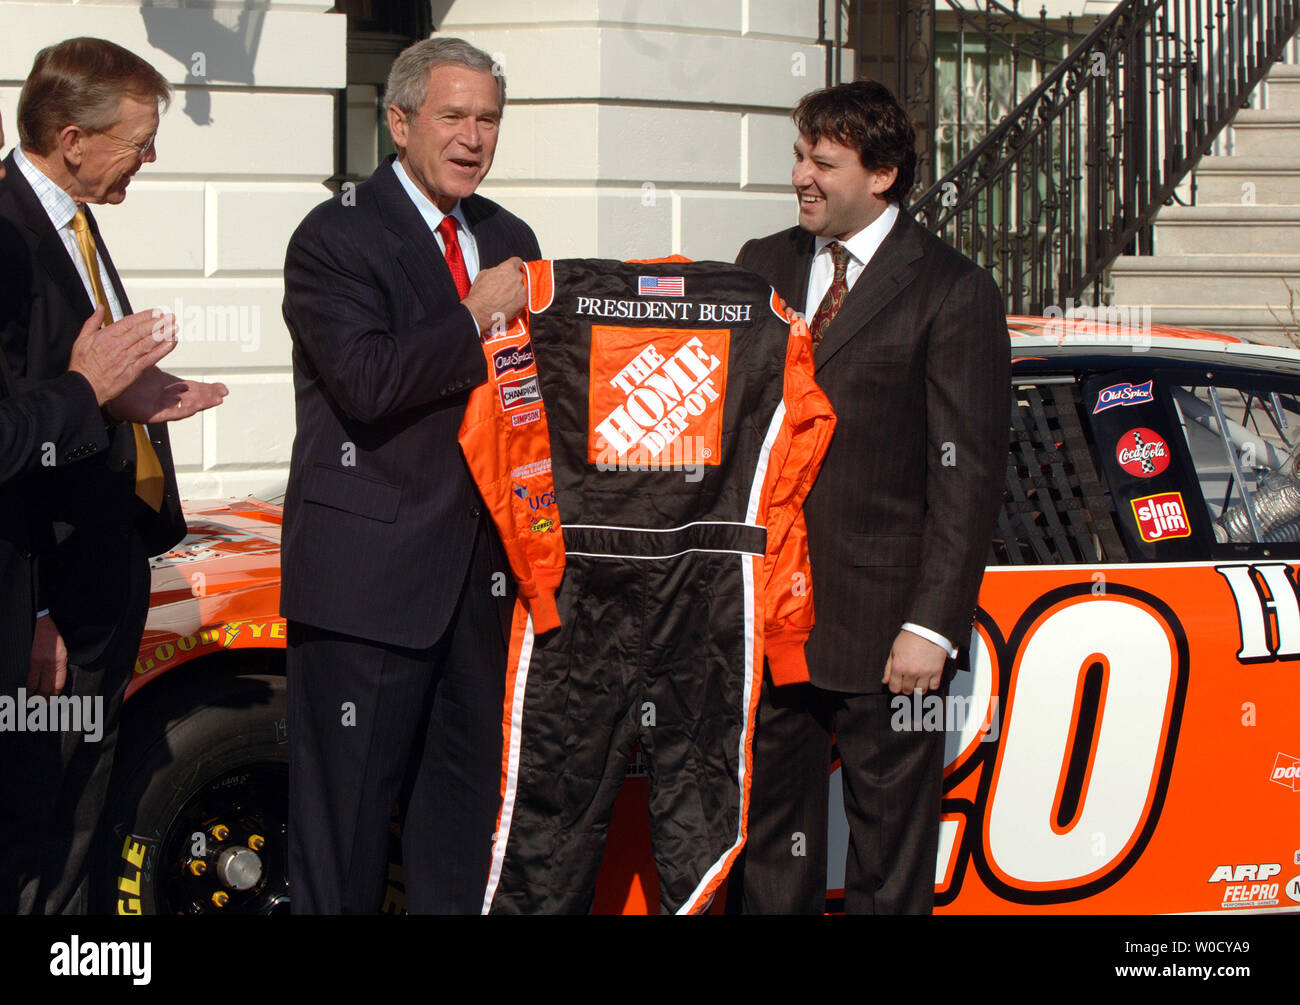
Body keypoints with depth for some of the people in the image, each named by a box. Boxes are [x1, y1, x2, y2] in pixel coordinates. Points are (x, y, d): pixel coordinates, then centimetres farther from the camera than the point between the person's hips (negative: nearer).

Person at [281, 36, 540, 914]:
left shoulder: (509, 240, 16)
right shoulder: (336, 236, -6)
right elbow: (366, 381, -19)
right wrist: (476, 318, -15)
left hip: (480, 571, 7)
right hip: (371, 570, -7)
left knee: (467, 796, 12)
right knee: (347, 805, -2)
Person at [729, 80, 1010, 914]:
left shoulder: (953, 292, -4)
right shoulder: (763, 268, 12)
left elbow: (969, 473, -7)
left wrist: (933, 625, -14)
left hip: (883, 631, -5)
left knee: (891, 872, 4)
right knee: (771, 839, 11)